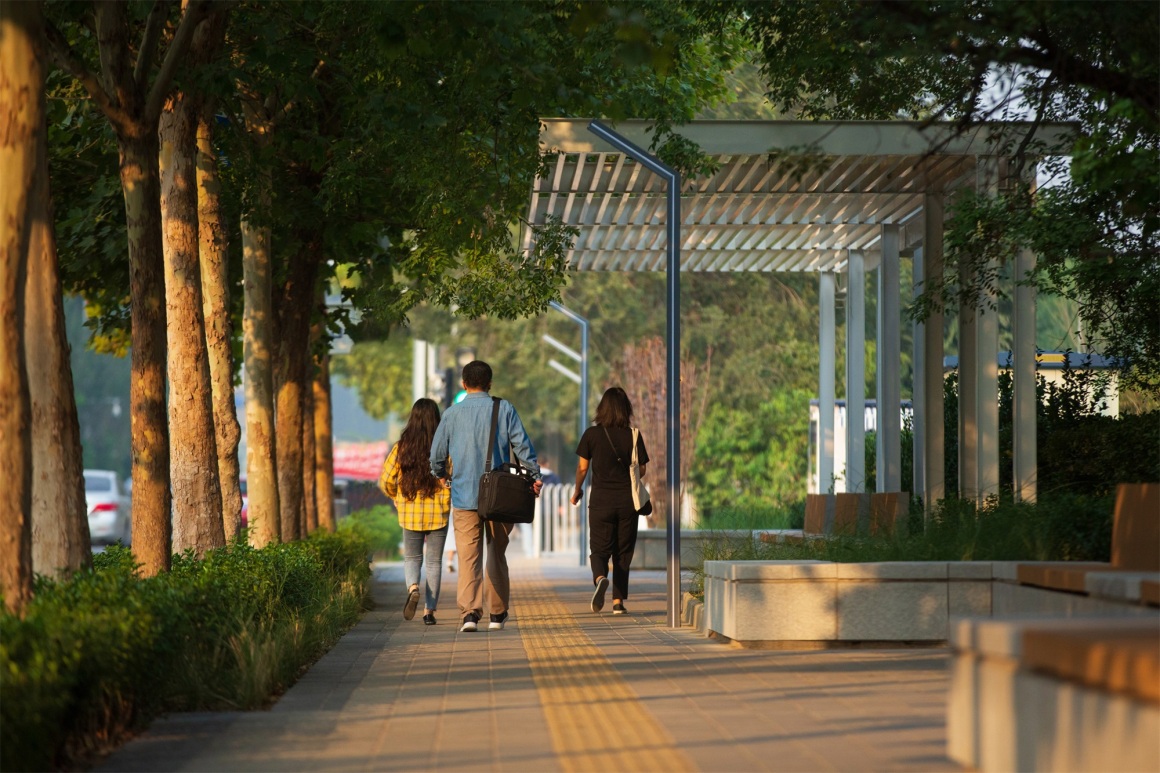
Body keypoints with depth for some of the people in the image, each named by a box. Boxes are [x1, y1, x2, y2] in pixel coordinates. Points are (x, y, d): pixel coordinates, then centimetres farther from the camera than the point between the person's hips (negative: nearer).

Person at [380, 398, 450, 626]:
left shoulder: (401, 447, -4)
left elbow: (385, 481, -3)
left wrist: (398, 498, 15)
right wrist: (447, 498, 5)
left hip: (410, 513, 1)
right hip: (438, 513, -1)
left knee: (412, 558, 17)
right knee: (434, 562, 11)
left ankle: (413, 587, -13)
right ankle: (429, 611, 8)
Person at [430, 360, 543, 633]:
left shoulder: (452, 413, 3)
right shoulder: (504, 409, 1)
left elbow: (437, 454, 7)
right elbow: (522, 444, -6)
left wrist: (441, 475, 27)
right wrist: (535, 476, 2)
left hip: (464, 496, -1)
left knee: (468, 558, -4)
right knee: (497, 555, 14)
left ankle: (470, 612, -21)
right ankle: (498, 615, 19)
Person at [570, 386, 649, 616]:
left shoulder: (591, 434, -5)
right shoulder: (634, 436, -3)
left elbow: (582, 467, -1)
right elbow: (641, 470, 3)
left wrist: (577, 491, 17)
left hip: (600, 500, -1)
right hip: (627, 500, 1)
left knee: (599, 549, 5)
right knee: (623, 553, 11)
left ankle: (600, 578, -27)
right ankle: (618, 601, 9)